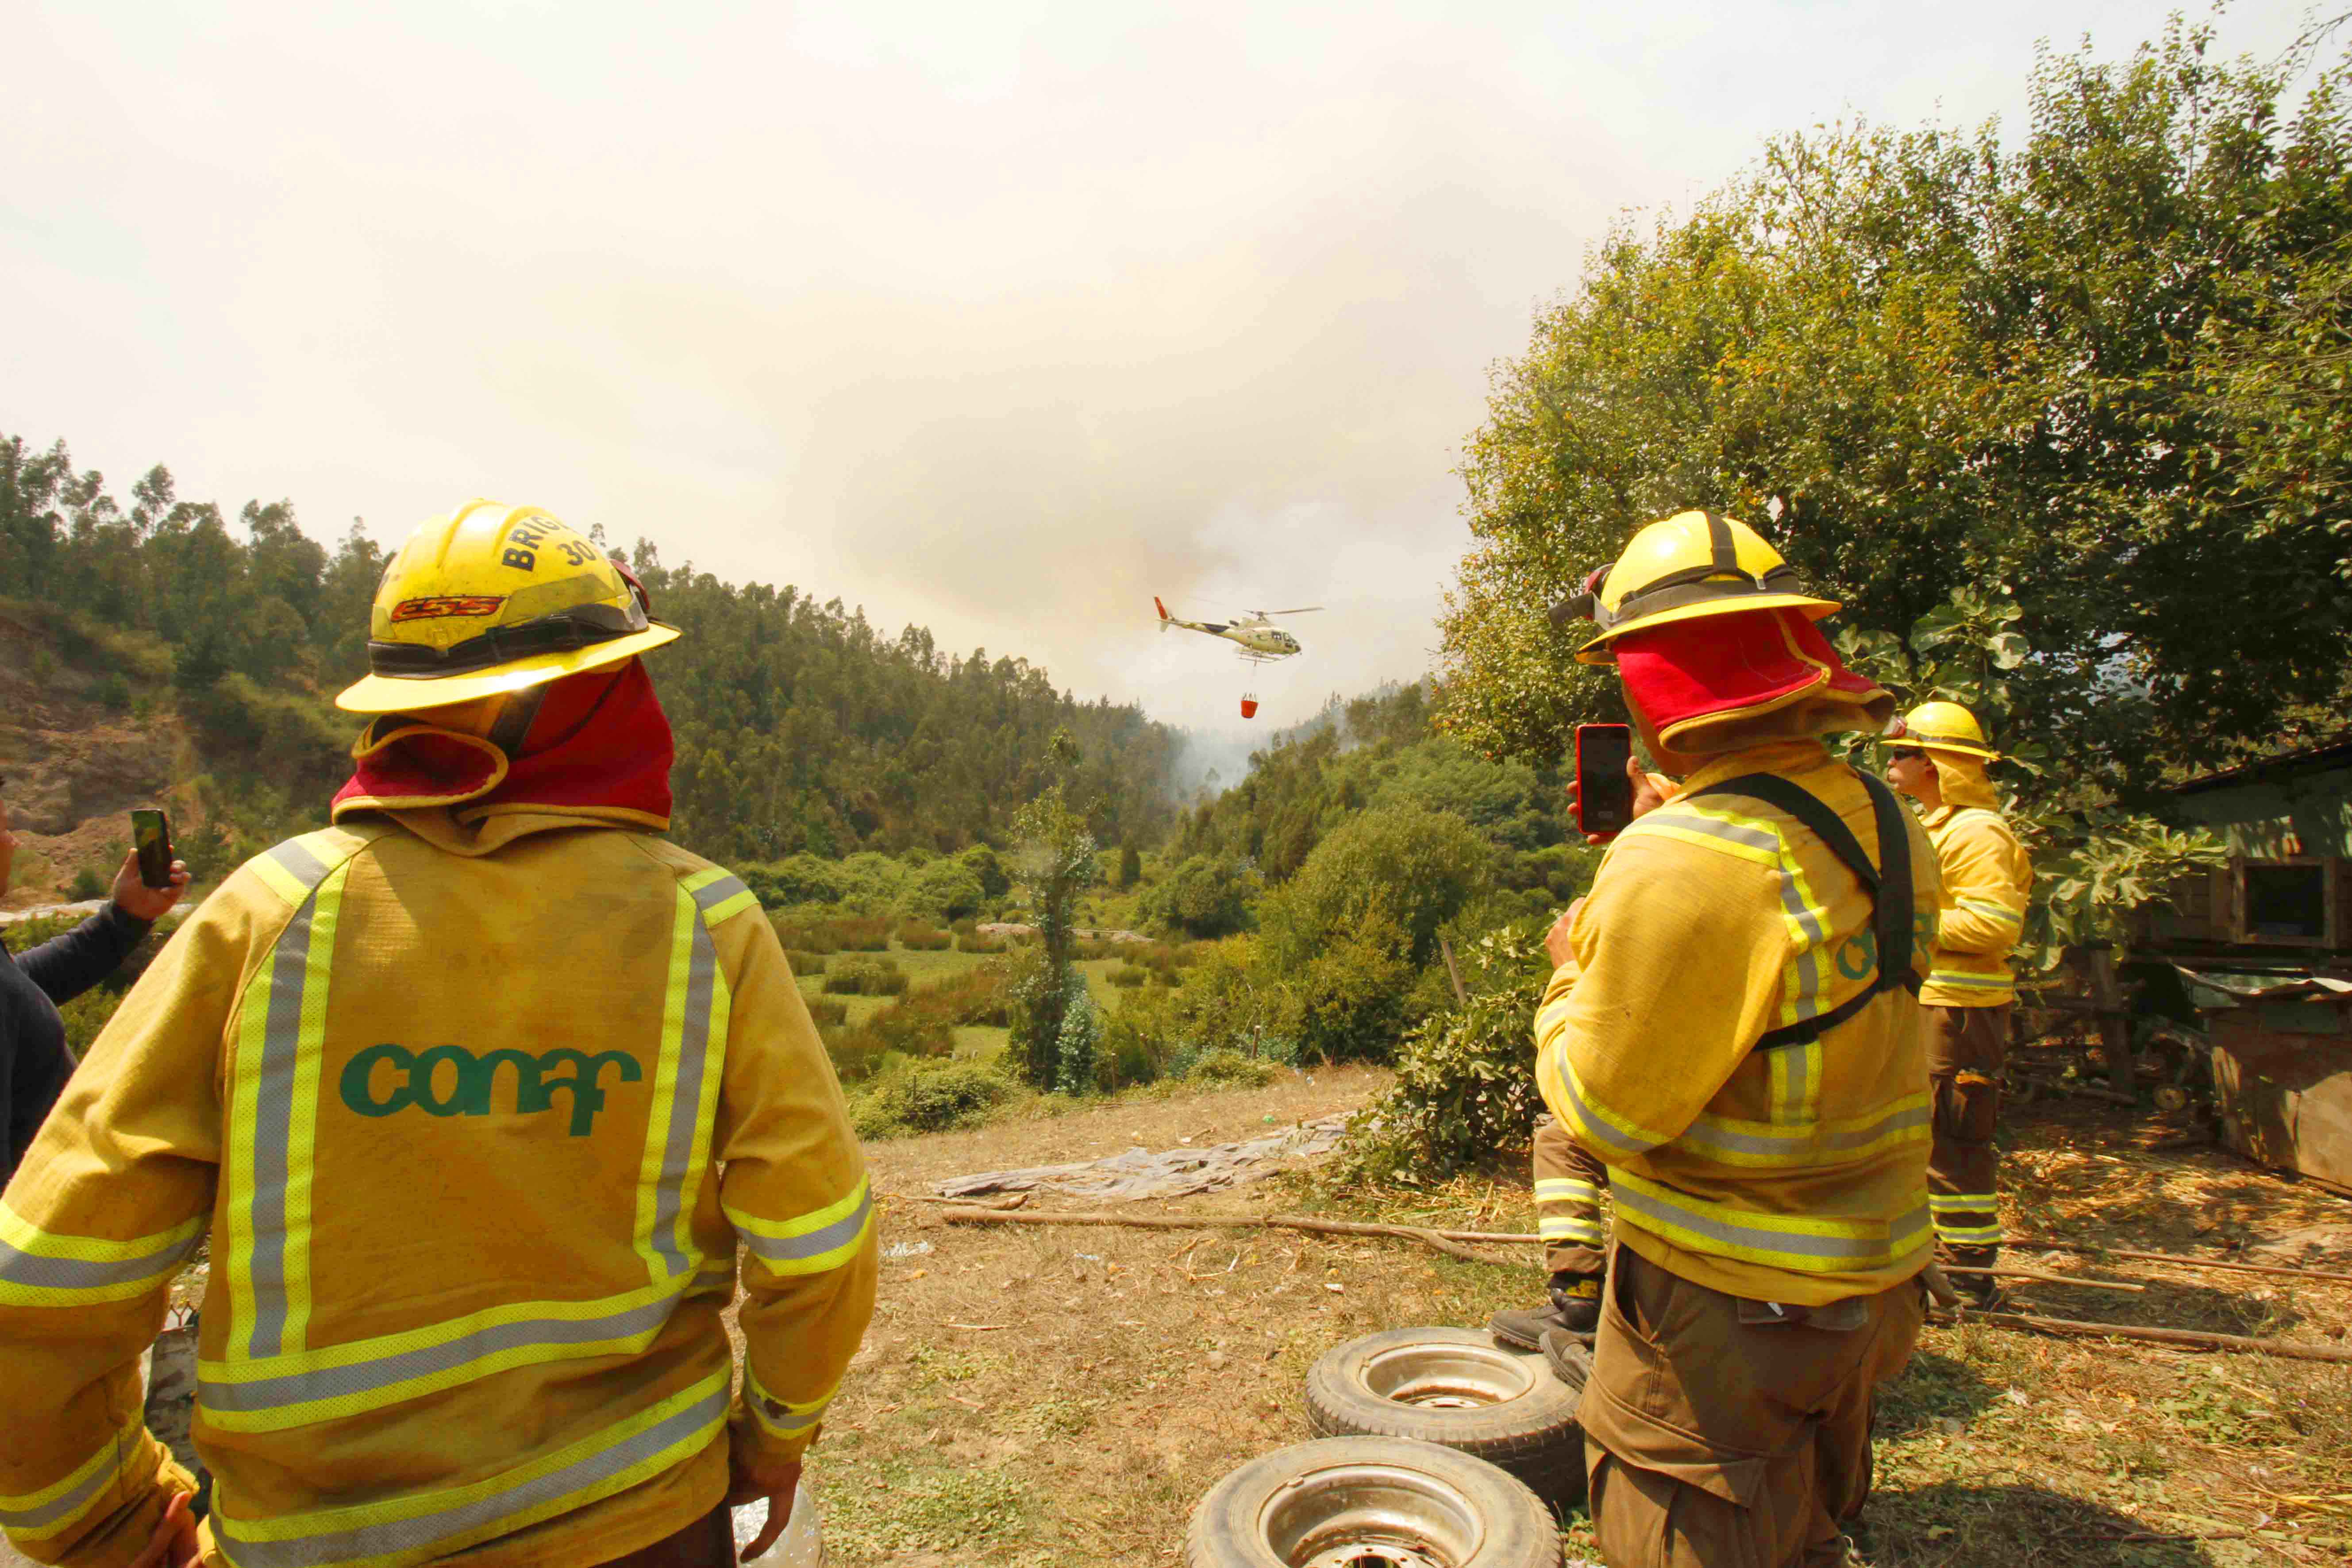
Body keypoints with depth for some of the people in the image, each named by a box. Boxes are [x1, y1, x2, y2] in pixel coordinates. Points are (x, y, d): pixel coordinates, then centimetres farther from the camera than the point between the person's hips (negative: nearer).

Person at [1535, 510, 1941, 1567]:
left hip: (1727, 1307, -8)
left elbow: (1603, 1113, -19)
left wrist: (1572, 973, -4)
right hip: (1868, 1286, 8)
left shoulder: (1681, 865, -28)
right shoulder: (1885, 823, -1)